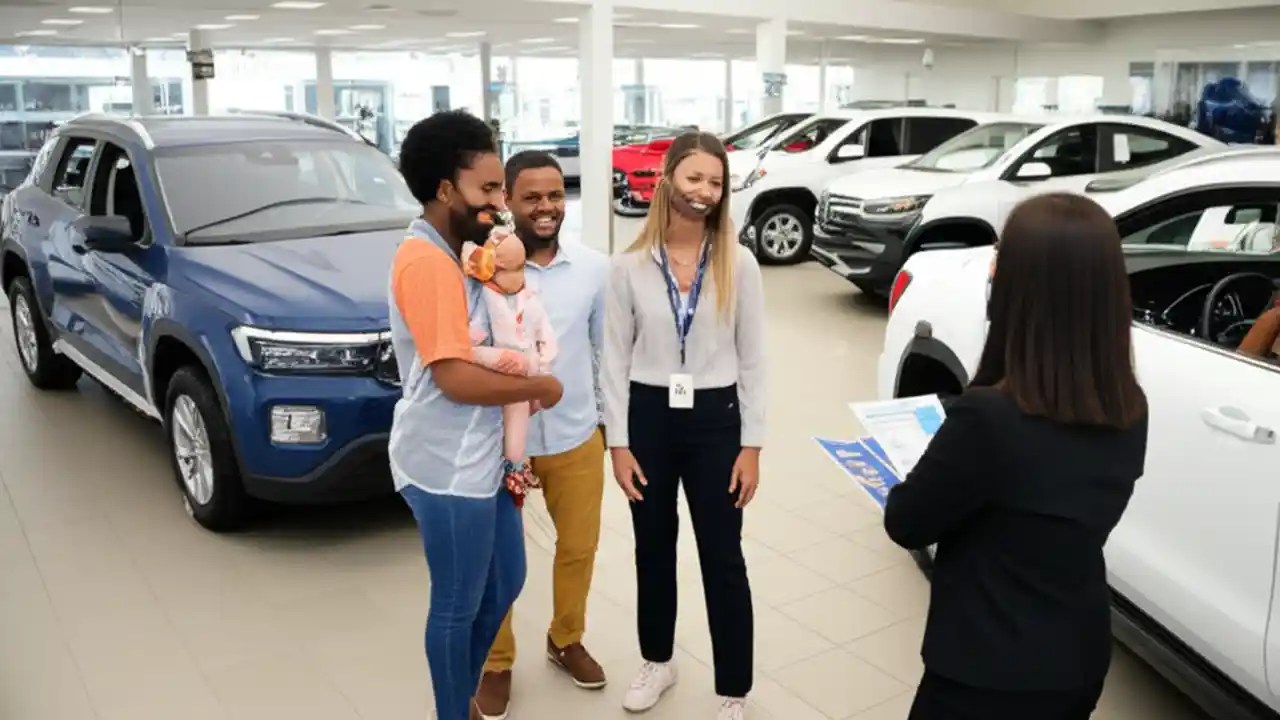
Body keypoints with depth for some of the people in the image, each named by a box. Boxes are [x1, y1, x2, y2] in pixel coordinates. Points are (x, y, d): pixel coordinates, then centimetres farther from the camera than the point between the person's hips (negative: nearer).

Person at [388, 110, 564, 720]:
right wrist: (539, 387, -14)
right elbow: (456, 378, -26)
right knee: (457, 604, 8)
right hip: (448, 467, -10)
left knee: (503, 584, 21)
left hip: (480, 456, 10)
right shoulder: (425, 261, -21)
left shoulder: (454, 253, 10)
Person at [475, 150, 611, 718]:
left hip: (577, 437, 3)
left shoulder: (594, 268, -4)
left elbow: (606, 349, 6)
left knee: (579, 548, 19)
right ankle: (497, 665, 35)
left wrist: (610, 419, 8)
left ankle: (566, 641, 44)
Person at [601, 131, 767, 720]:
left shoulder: (738, 264, -5)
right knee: (653, 549, 17)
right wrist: (618, 442, -4)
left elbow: (752, 360, -2)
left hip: (715, 417, -1)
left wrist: (752, 444, -5)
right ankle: (657, 661, 39)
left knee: (723, 559, 7)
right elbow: (615, 359, 0)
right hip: (649, 416, 1)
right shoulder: (630, 266, -4)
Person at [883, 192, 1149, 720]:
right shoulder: (1128, 413, -7)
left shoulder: (990, 417, -29)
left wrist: (928, 477, 5)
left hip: (994, 674, -6)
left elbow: (906, 523, -14)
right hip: (1078, 658, 7)